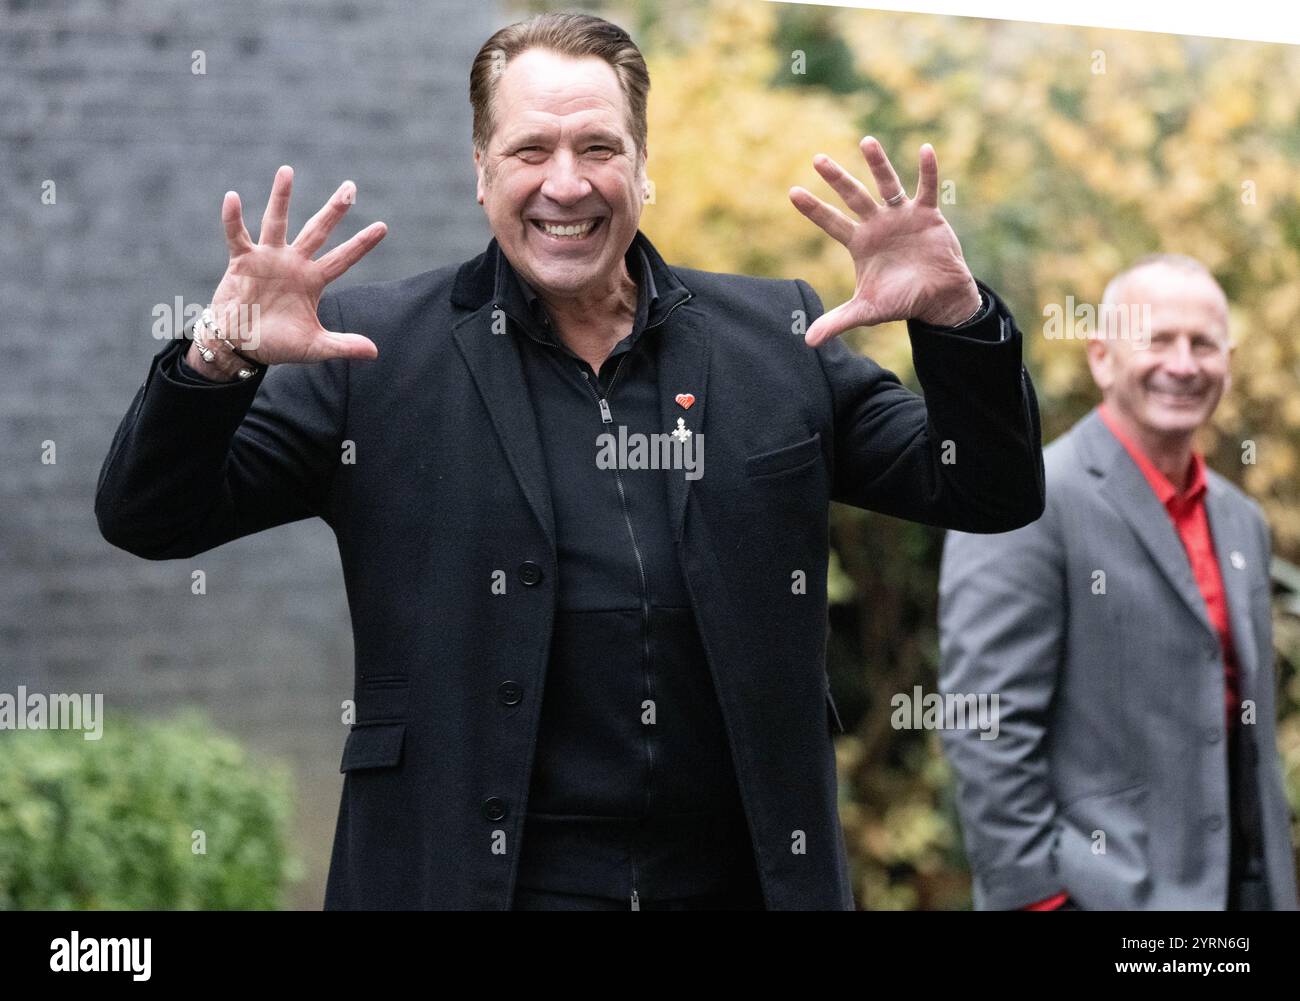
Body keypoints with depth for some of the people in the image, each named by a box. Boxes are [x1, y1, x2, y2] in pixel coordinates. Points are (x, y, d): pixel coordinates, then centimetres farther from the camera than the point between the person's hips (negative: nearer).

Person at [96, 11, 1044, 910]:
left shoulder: (777, 339, 5)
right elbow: (150, 521, -1)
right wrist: (219, 360, -20)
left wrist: (953, 318, -12)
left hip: (739, 879, 2)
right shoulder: (373, 349, -1)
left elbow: (989, 496, 5)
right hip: (466, 876, -2)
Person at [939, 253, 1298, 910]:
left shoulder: (1241, 522, 14)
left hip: (1232, 886, 7)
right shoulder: (1023, 507, -10)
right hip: (1097, 898, -7)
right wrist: (1037, 896, -18)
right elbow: (986, 732, -15)